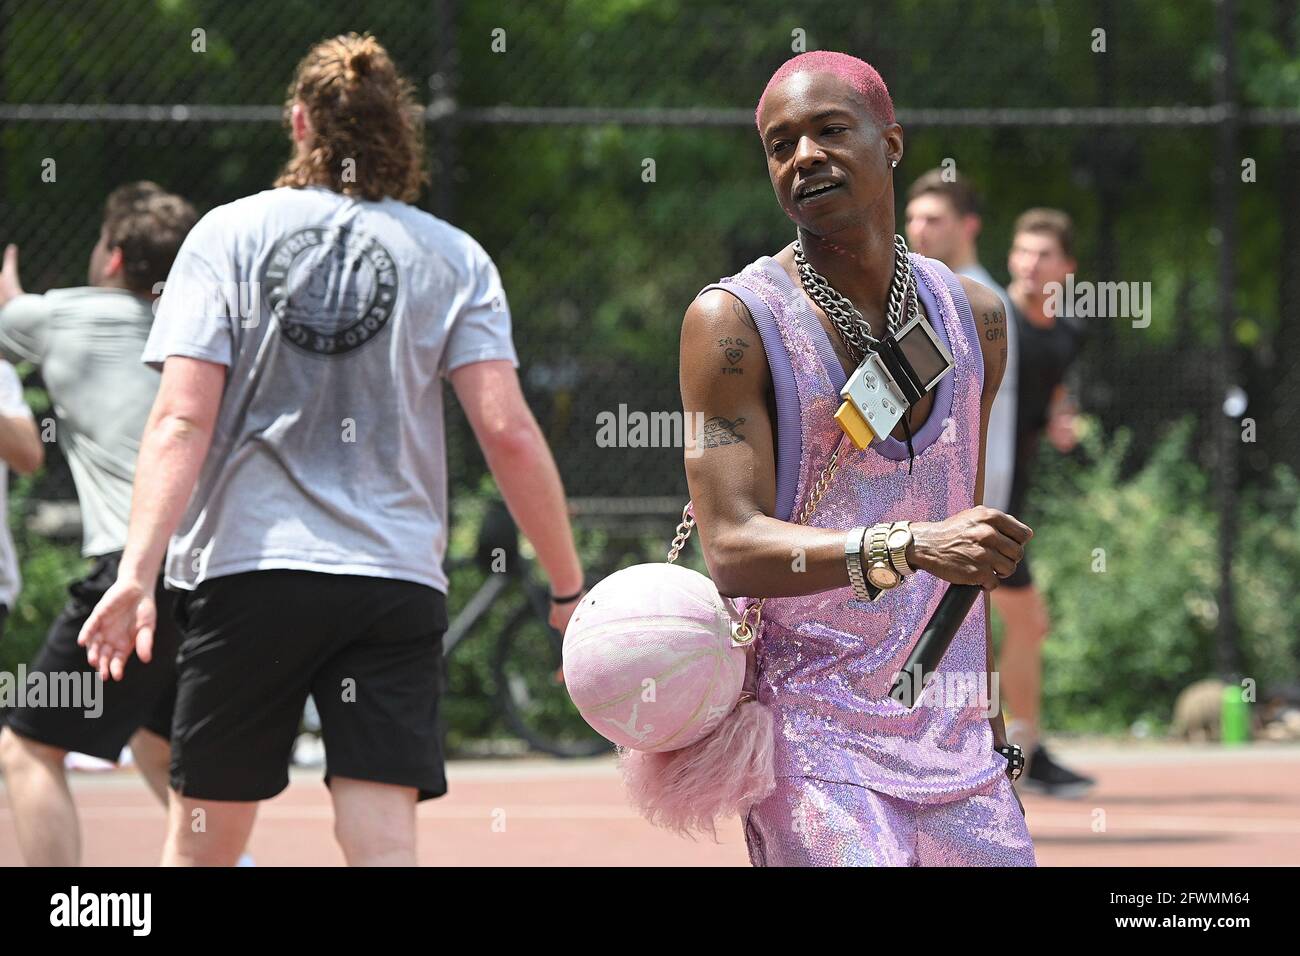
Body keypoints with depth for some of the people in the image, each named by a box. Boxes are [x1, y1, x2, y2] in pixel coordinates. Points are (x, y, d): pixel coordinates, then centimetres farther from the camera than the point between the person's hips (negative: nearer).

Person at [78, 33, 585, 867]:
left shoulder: (229, 235, 3)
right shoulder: (452, 258, 5)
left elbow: (182, 420, -7)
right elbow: (508, 430, -3)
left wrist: (139, 572, -14)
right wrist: (569, 588, 5)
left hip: (244, 574, 0)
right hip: (396, 580, 0)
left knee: (203, 839, 10)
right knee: (383, 845, -4)